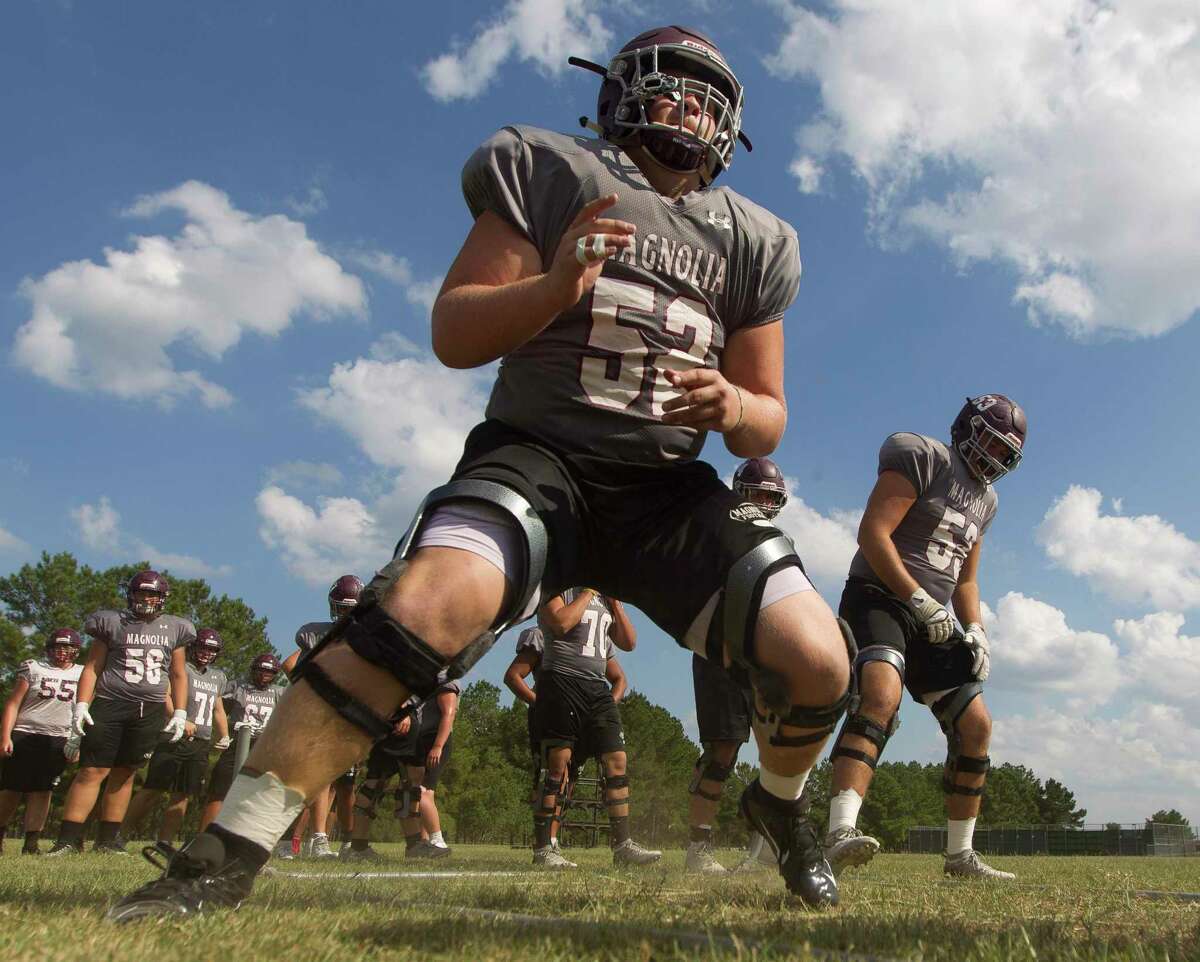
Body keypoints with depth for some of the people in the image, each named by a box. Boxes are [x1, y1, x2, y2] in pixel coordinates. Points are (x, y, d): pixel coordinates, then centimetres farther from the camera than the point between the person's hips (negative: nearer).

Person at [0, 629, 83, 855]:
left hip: (59, 740, 1)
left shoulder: (83, 674, 9)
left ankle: (31, 843, 3)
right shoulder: (32, 668, 3)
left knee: (42, 792, 0)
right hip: (24, 735, -1)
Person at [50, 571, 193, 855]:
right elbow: (92, 668, 4)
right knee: (93, 770, -6)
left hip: (150, 710, 2)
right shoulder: (113, 624, 5)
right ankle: (69, 838, -2)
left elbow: (178, 676, 15)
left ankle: (107, 839, 12)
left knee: (125, 773, 5)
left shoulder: (174, 629, 11)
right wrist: (81, 705, -6)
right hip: (110, 703, -2)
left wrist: (180, 713, 7)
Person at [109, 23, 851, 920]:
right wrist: (553, 287, -20)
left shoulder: (752, 241, 13)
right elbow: (454, 333, -2)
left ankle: (781, 802, 24)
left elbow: (769, 421, 14)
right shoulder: (550, 172, 4)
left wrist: (733, 407, -10)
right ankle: (228, 854, -19)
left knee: (819, 664, -12)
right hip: (537, 456, -3)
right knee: (432, 602, -33)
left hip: (667, 488, 4)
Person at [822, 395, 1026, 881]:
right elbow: (872, 534, -18)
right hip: (878, 598, -9)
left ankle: (960, 854, 18)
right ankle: (840, 835, -44)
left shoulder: (984, 499, 21)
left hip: (929, 619, 9)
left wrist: (975, 631, 8)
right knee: (881, 695, -33)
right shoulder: (922, 457, -7)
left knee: (975, 726, 5)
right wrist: (921, 600, -20)